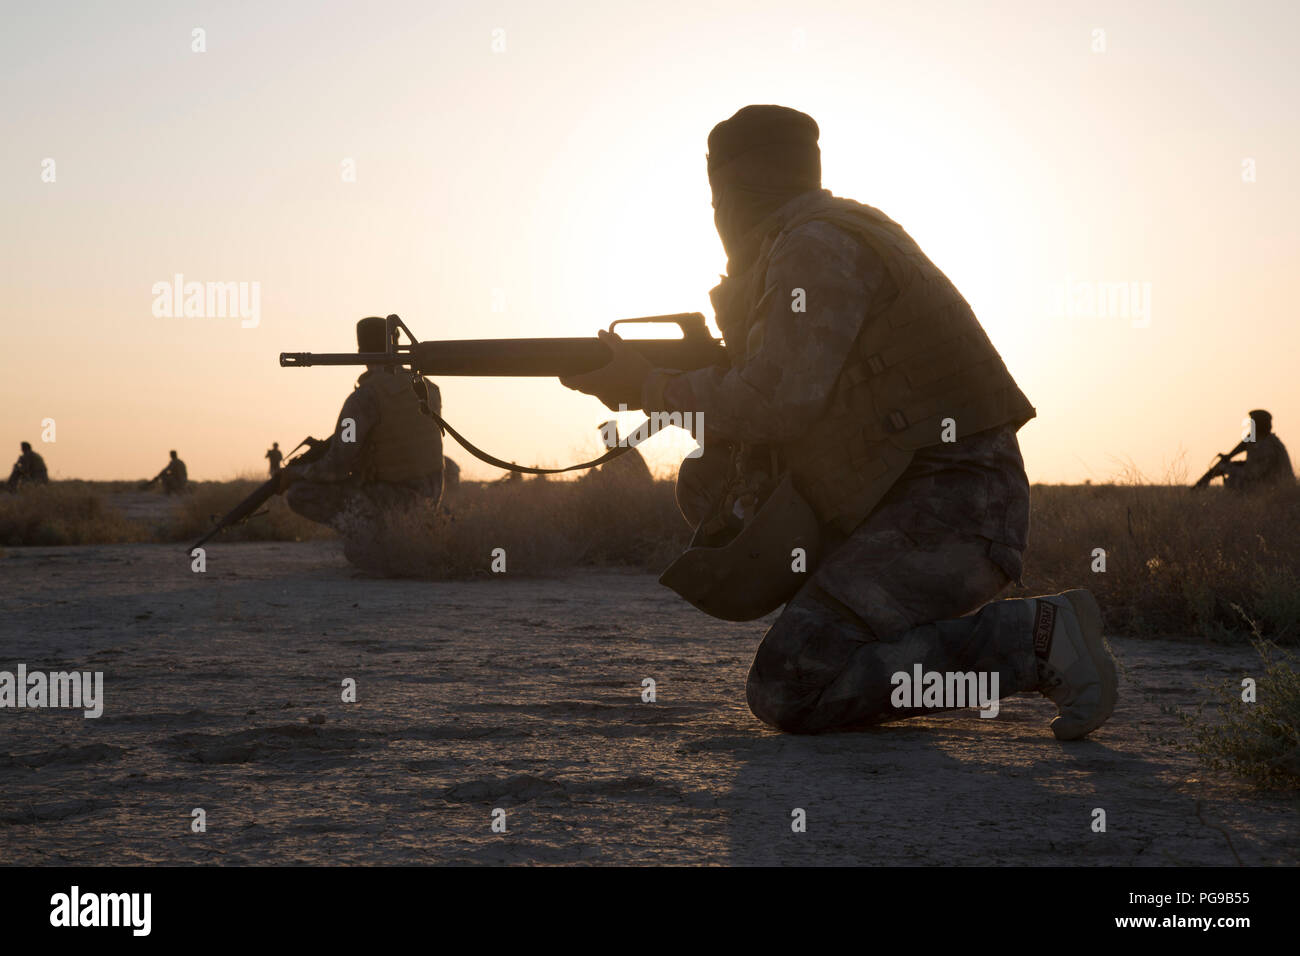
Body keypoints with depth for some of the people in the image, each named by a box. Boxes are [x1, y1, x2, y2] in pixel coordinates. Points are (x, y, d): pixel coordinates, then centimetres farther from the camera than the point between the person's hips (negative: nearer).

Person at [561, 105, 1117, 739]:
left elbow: (777, 402, -21)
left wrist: (647, 387, -8)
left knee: (784, 693, -19)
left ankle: (1032, 638, -15)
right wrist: (646, 380, 10)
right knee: (709, 485, 13)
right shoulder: (825, 240, 19)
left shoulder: (818, 246, -12)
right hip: (896, 502, 10)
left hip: (952, 509, -10)